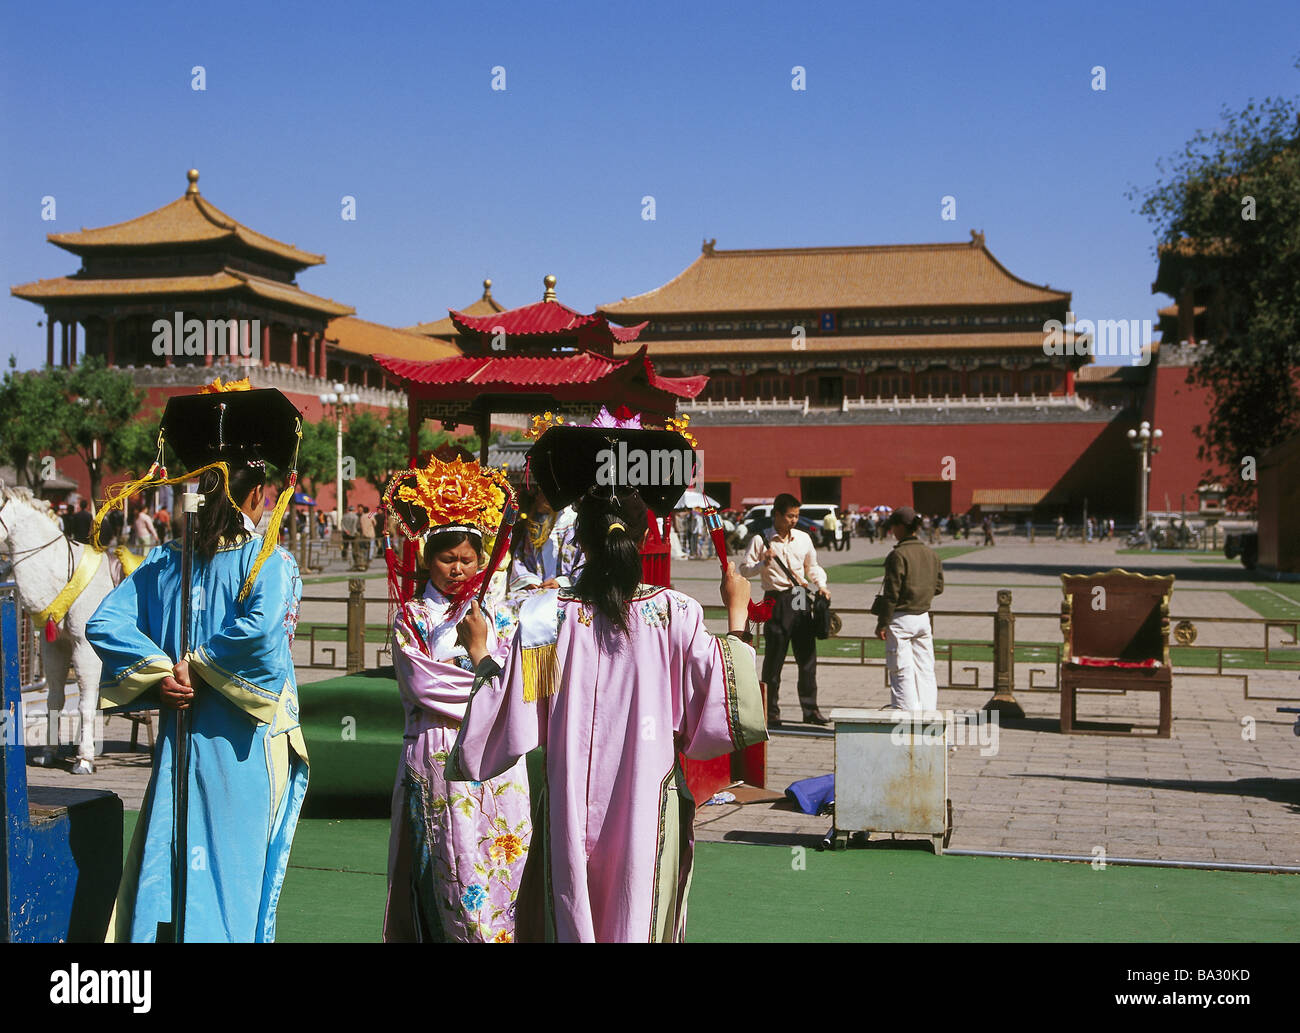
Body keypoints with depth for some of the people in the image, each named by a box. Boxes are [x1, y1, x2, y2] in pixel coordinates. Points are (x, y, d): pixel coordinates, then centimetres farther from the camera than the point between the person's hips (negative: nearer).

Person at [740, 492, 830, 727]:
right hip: (777, 600, -4)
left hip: (801, 600, 5)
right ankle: (771, 712, 8)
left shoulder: (803, 538, 10)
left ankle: (810, 709, 16)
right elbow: (745, 569, -3)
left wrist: (820, 585, 6)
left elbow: (812, 567, 22)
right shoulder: (762, 539, -3)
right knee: (774, 658, 0)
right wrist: (764, 564, -20)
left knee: (807, 656, 7)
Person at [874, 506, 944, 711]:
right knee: (925, 669, 11)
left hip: (901, 619, -7)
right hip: (923, 617, 7)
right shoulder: (932, 554, 7)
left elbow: (892, 592, -16)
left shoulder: (898, 555, -15)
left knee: (902, 670, -2)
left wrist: (882, 624, -11)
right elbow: (938, 586, 13)